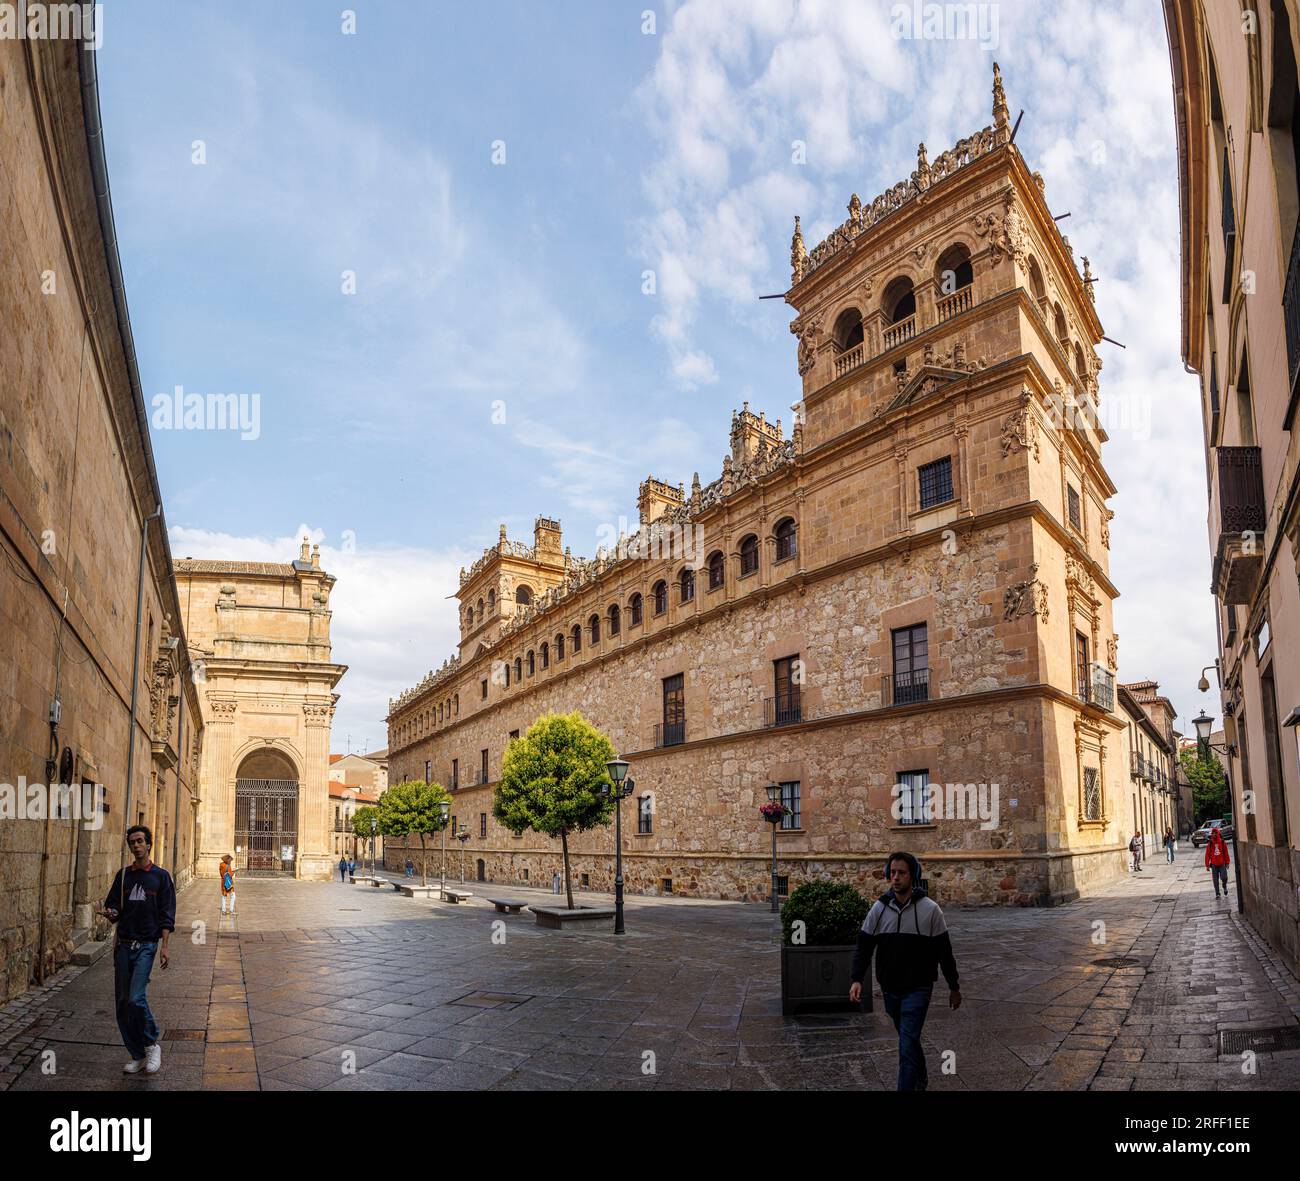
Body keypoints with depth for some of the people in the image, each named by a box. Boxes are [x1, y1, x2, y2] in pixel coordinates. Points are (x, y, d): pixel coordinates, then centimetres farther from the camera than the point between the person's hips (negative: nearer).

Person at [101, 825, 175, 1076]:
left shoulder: (161, 876, -1)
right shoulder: (123, 875, 9)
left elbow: (167, 916, -2)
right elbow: (113, 907, 10)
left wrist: (164, 946, -9)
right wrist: (111, 914, -14)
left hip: (146, 945, -4)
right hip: (123, 944, 4)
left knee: (136, 998, -17)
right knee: (123, 1002, 5)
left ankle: (152, 1044, 5)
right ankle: (137, 1055, 18)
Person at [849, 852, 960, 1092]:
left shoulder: (930, 909, -11)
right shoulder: (879, 908, -4)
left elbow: (944, 951, -2)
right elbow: (864, 946, -3)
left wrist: (954, 987, 4)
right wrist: (857, 979, -16)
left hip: (917, 988, -4)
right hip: (889, 989, 4)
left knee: (907, 1044, -11)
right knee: (908, 1038, 21)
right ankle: (921, 1077, 46)